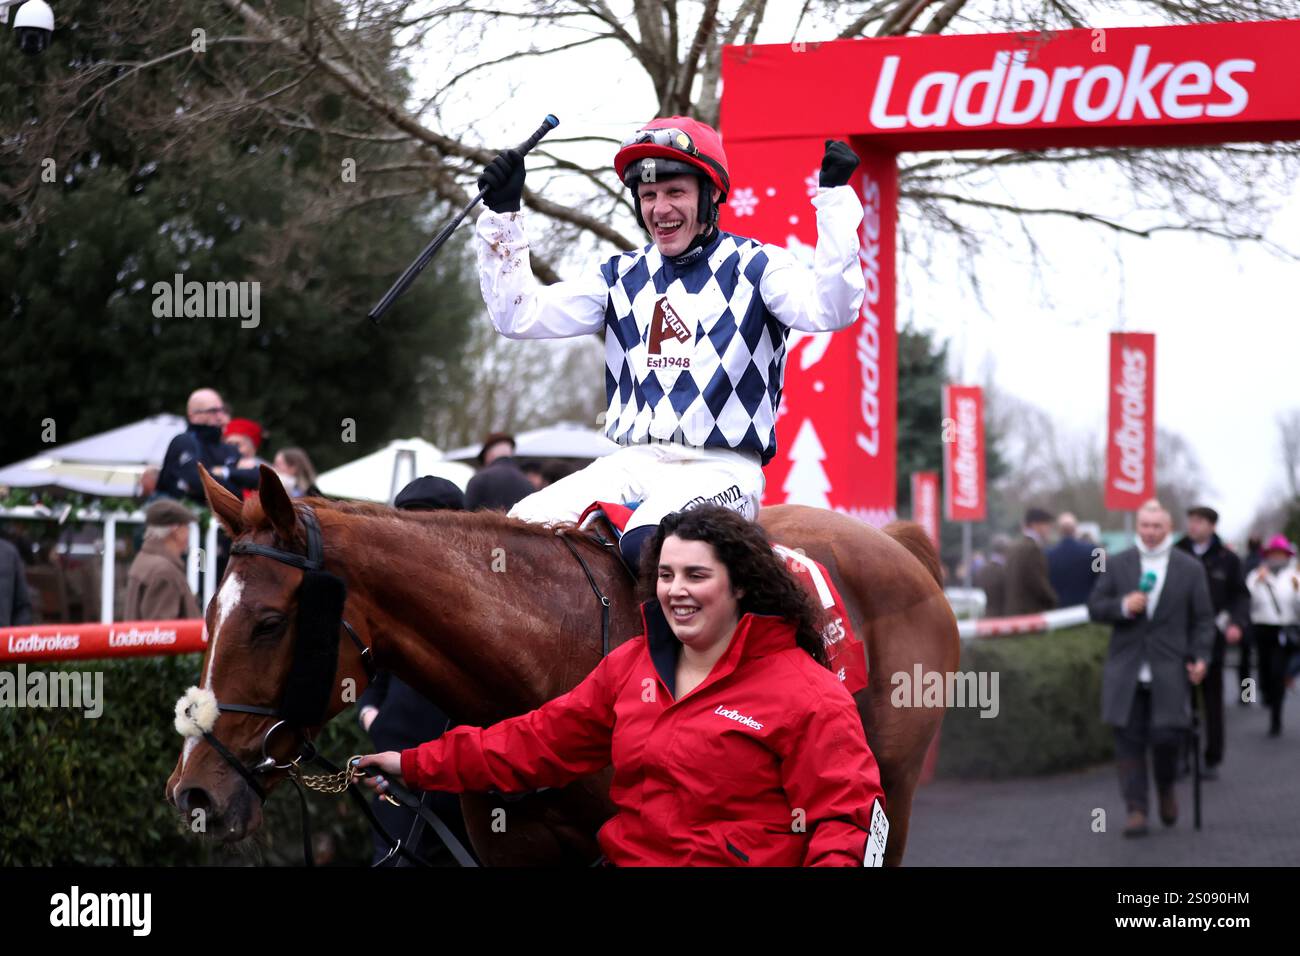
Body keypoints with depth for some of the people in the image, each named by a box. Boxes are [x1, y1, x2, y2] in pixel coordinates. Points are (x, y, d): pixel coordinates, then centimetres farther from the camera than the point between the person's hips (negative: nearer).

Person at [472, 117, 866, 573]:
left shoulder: (756, 265, 0)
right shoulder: (624, 276, 14)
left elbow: (830, 309, -18)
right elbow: (519, 316, 10)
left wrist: (834, 199, -23)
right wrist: (502, 216, 3)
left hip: (722, 468, -6)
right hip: (632, 463, 6)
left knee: (646, 543, -35)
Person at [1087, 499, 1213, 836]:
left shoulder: (1190, 569, 5)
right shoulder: (1117, 564, 8)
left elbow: (1203, 619, 7)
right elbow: (1095, 607, 8)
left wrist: (1200, 656, -7)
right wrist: (1122, 606, -12)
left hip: (1168, 670, -1)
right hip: (1126, 671, 1)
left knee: (1167, 736, -8)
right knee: (1129, 741, -2)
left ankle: (1166, 788, 21)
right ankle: (1136, 809, 3)